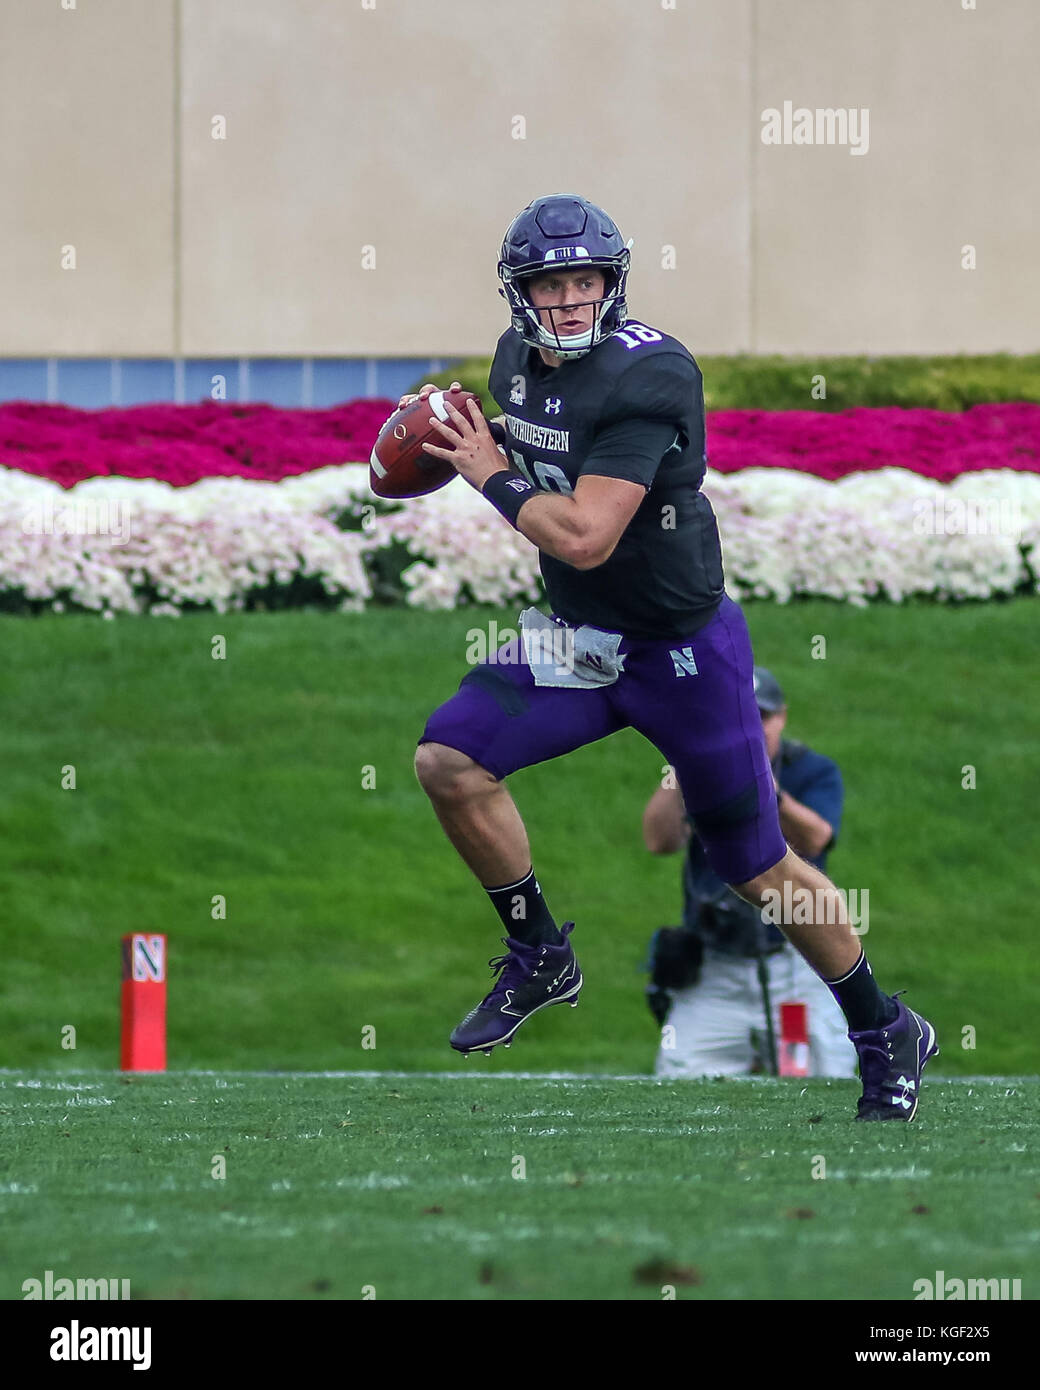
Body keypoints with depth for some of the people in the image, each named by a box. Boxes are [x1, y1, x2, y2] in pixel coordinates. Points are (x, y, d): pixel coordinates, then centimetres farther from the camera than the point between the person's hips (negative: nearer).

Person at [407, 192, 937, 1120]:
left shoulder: (649, 377, -26)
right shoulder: (519, 360, 0)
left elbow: (584, 537, -31)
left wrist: (490, 474, -18)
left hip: (685, 651, -7)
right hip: (578, 640, 7)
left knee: (760, 870, 2)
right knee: (449, 761, -11)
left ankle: (886, 1037, 22)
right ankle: (539, 959, 9)